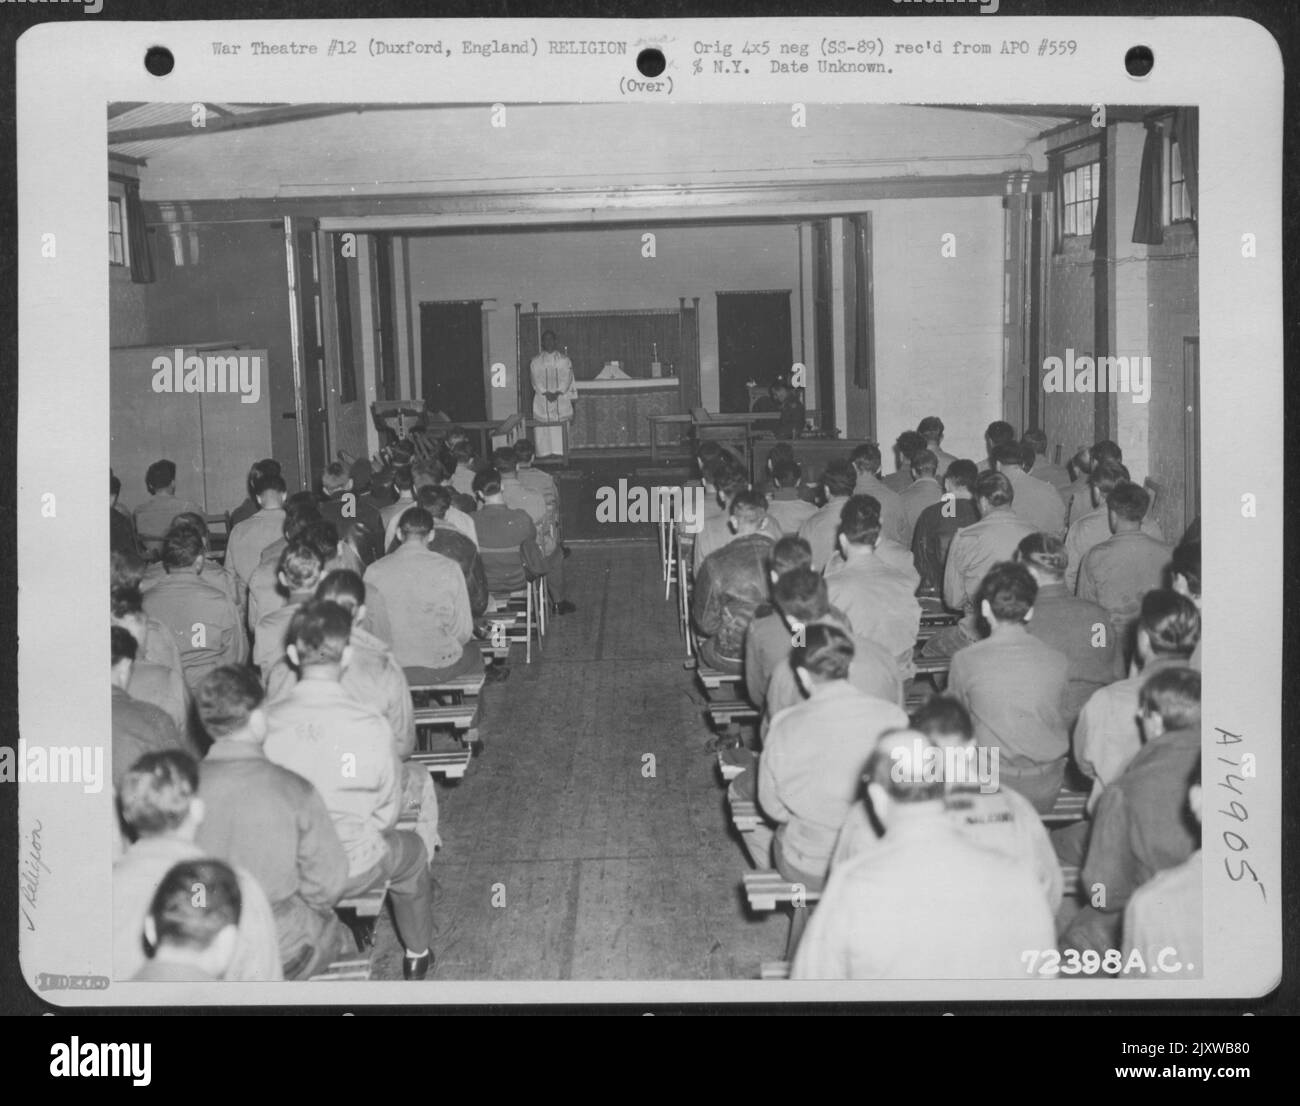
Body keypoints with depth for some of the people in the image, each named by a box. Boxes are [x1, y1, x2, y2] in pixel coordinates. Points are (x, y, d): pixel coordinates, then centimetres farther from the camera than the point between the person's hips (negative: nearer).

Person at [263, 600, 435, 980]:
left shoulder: (265, 721, -19)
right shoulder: (371, 727, -24)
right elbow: (387, 812, -9)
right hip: (354, 870, -3)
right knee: (411, 852, 30)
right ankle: (417, 954, 48)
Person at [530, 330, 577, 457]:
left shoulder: (564, 360, 6)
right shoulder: (535, 362, 7)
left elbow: (566, 379, -1)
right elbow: (536, 380, 0)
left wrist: (558, 393, -14)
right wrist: (546, 393, -13)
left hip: (561, 398, 0)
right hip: (542, 399, 0)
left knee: (560, 428, -4)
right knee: (543, 427, -5)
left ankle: (559, 452, -1)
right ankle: (545, 453, -3)